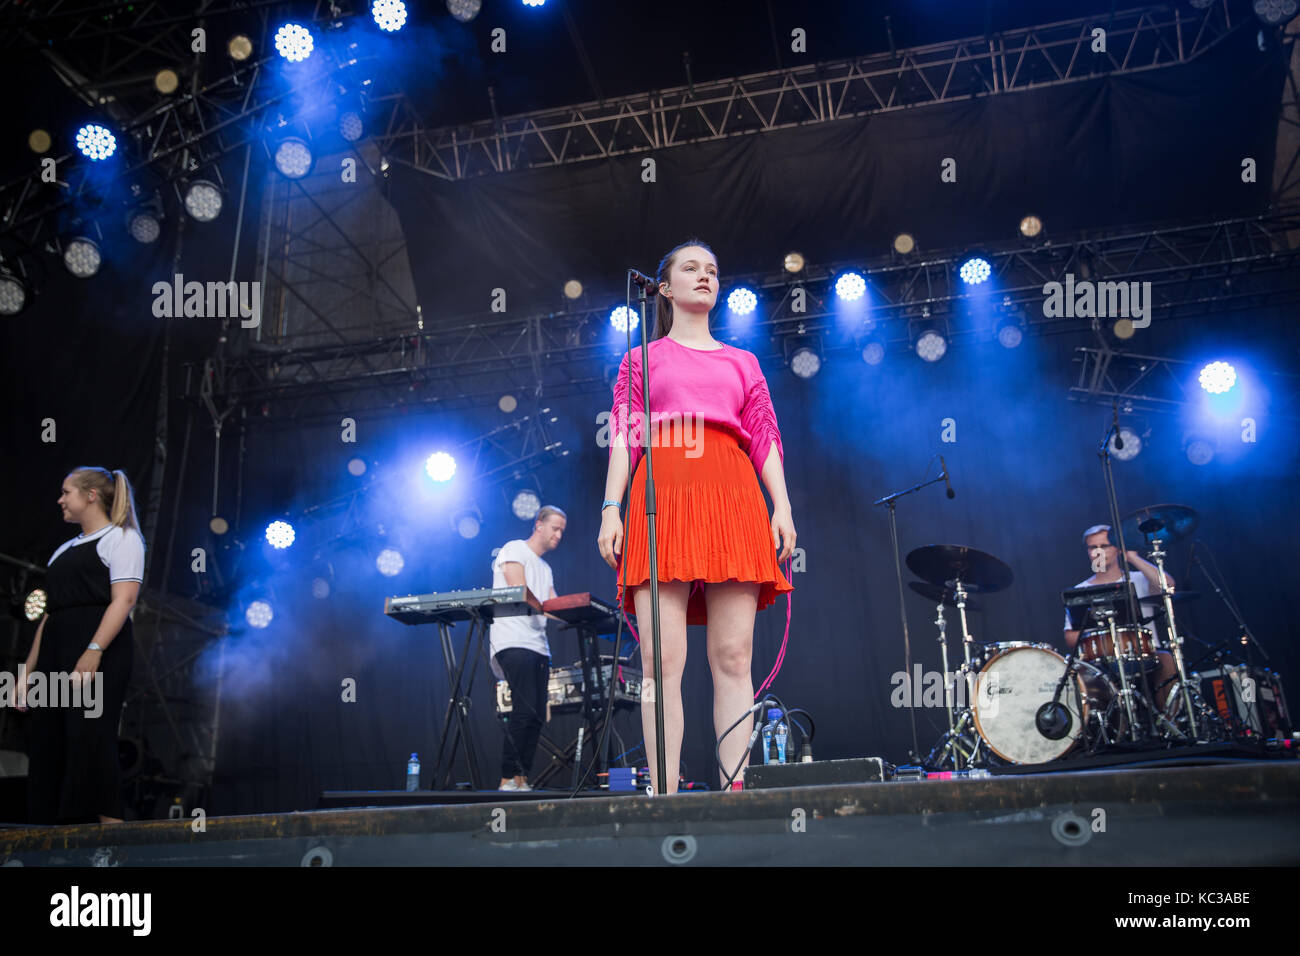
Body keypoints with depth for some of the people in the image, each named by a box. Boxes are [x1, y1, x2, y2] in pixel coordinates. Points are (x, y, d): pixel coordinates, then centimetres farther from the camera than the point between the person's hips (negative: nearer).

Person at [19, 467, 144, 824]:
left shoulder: (120, 537, 2)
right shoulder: (64, 550, 25)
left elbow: (124, 598, -12)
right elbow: (50, 613, 23)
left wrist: (94, 651, -24)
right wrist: (29, 670, 16)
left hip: (101, 651, -8)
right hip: (56, 654, 8)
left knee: (90, 735, -16)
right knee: (47, 740, 1)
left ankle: (110, 823, -15)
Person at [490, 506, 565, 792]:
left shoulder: (545, 569, 27)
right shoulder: (514, 549, 2)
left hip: (538, 645, 9)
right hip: (513, 642, -9)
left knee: (536, 716, 2)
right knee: (525, 710, -18)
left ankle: (521, 780, 5)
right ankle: (508, 778, -15)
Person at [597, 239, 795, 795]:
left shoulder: (742, 363, 25)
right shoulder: (642, 360, 22)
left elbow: (766, 440, 16)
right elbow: (623, 438, 12)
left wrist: (782, 506, 2)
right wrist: (611, 507, -2)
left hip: (732, 497, 2)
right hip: (662, 493, -2)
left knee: (733, 657, -5)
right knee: (662, 661, -10)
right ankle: (664, 796, -8)